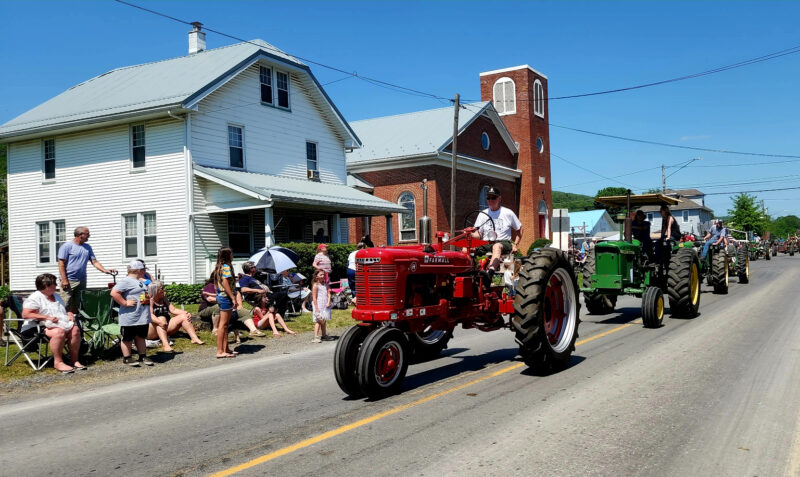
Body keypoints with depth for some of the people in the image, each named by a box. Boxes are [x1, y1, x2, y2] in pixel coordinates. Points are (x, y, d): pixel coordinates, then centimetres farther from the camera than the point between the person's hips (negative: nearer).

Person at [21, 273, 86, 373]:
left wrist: (70, 314, 8)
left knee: (75, 329, -18)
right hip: (39, 327, -8)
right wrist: (47, 318, -22)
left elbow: (65, 310, 34)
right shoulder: (35, 298, -6)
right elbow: (25, 315, -17)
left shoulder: (56, 296, 22)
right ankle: (58, 362, -31)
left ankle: (74, 360, -14)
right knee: (59, 332, -36)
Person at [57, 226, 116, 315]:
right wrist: (64, 280, -15)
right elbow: (61, 264, -7)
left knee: (77, 306, 10)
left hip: (82, 281, 6)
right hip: (69, 281, -6)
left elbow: (95, 262, 12)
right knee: (65, 305, -9)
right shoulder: (67, 246, -4)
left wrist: (105, 270, -4)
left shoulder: (87, 247, 14)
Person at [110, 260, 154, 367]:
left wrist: (148, 299, 15)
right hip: (130, 317, -9)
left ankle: (143, 356, 20)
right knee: (127, 338, 3)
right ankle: (127, 358, 12)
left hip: (143, 316, 9)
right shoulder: (126, 281, -12)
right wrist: (125, 303, -22)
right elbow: (114, 293, -21)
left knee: (141, 336, 14)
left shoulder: (140, 282, 19)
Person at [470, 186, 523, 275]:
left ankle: (490, 273, -62)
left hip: (503, 242, -3)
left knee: (497, 246, -42)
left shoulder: (508, 213, 12)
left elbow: (519, 229, 21)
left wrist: (515, 245, 9)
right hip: (486, 244, 3)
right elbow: (478, 234, 10)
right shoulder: (483, 214, 17)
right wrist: (470, 234, -13)